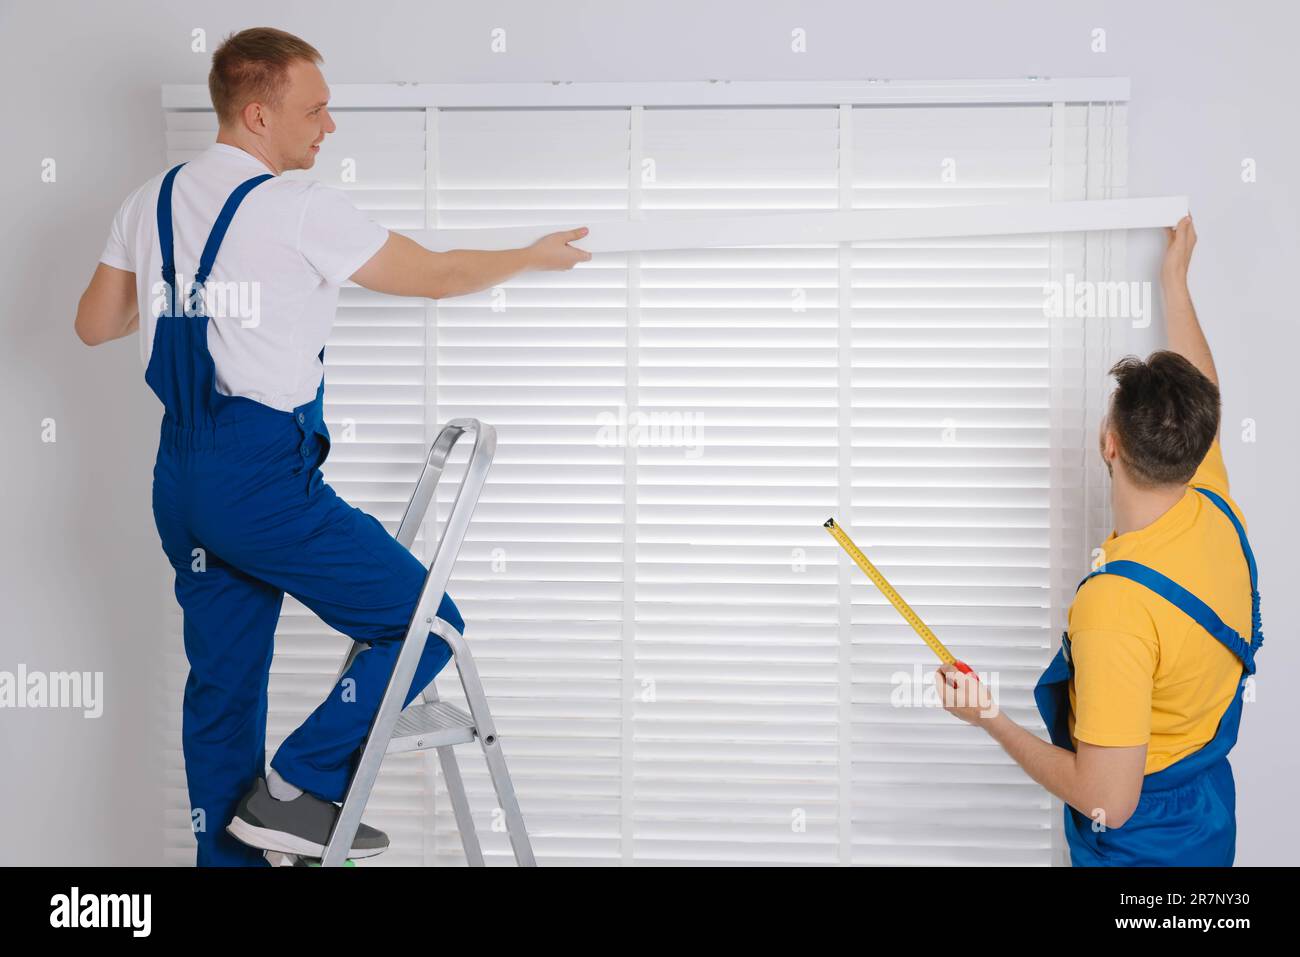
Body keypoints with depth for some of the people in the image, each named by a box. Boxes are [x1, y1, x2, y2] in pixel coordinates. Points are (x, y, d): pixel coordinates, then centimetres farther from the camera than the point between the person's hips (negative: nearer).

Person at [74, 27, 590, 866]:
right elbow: (436, 276, -3)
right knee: (426, 625, 2)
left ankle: (228, 854, 23)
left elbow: (94, 324, 17)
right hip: (264, 478, -8)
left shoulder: (150, 202, 10)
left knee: (223, 682, 16)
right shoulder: (299, 208, -12)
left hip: (182, 480, 9)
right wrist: (533, 256, 13)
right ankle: (296, 790, 3)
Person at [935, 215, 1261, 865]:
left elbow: (1108, 800, -31)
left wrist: (992, 722, -21)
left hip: (1141, 847, -7)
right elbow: (1200, 404, 10)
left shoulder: (1115, 605, -35)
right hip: (1211, 817, 7)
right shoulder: (1217, 514, -13)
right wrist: (1175, 285, 20)